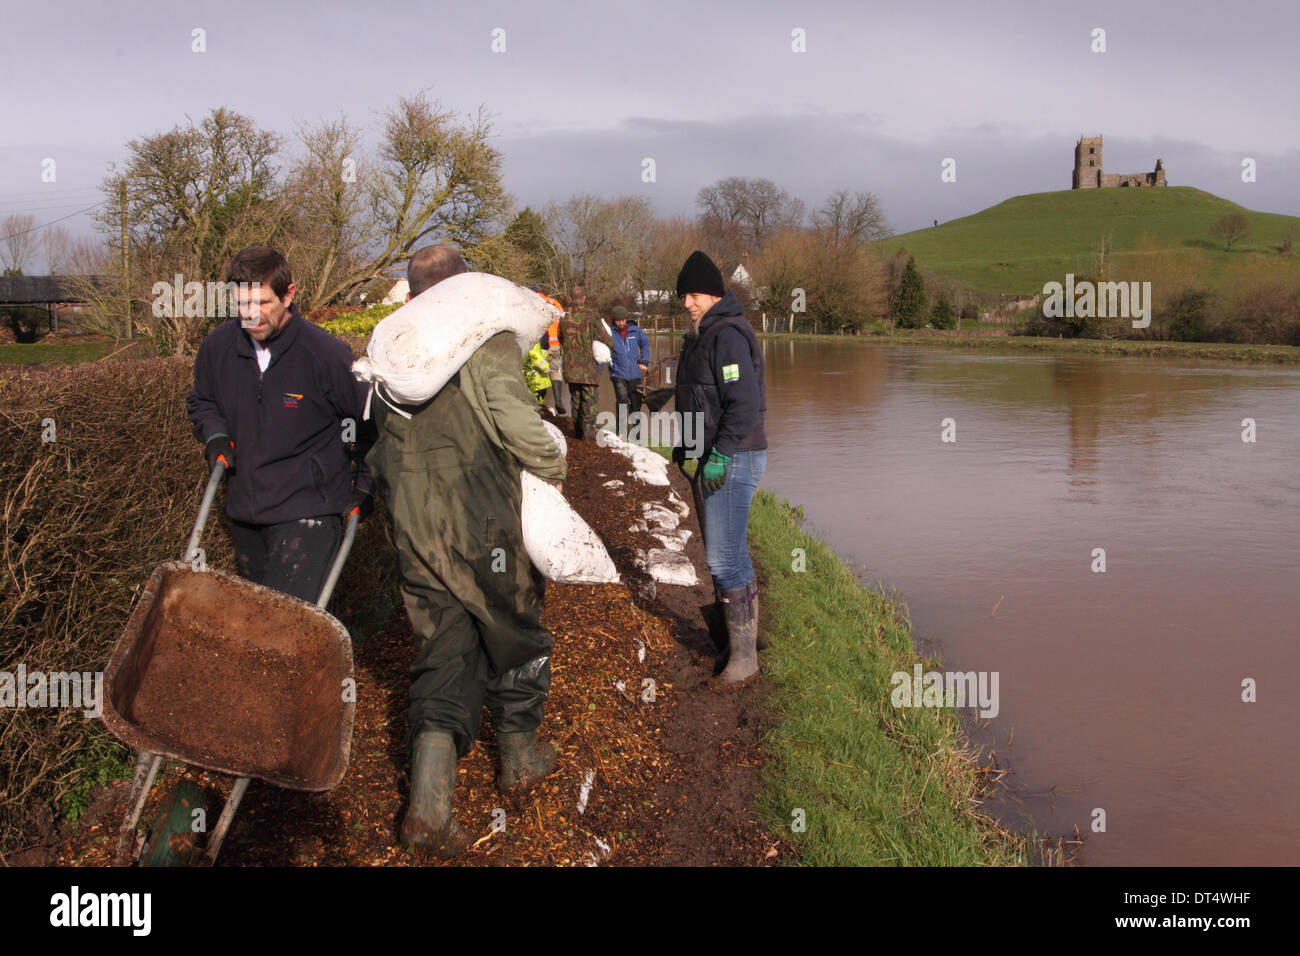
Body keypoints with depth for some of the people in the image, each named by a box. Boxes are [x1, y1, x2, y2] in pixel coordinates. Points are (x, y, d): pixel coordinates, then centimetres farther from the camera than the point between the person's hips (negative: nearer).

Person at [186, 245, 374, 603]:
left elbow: (373, 424, -3)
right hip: (244, 509, 6)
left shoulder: (328, 355, -16)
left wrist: (363, 484, -1)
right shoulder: (217, 346, -2)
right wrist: (214, 436, 0)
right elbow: (201, 403, 20)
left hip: (307, 511, -6)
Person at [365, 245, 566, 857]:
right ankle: (519, 759, 35)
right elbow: (518, 425, -22)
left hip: (415, 533, 4)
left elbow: (376, 446, 14)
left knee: (443, 653, 10)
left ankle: (428, 802, -3)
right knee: (513, 635, 18)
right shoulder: (488, 346, -11)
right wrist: (552, 470, -5)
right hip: (485, 525, -4)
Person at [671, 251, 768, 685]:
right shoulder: (704, 335, 16)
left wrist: (720, 455, -26)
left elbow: (745, 404, -24)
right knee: (720, 550, 17)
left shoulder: (728, 335, -16)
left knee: (725, 557, -11)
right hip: (715, 456, 11)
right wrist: (684, 446, 24)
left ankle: (744, 653, -4)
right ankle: (734, 632, 28)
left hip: (733, 458, -11)